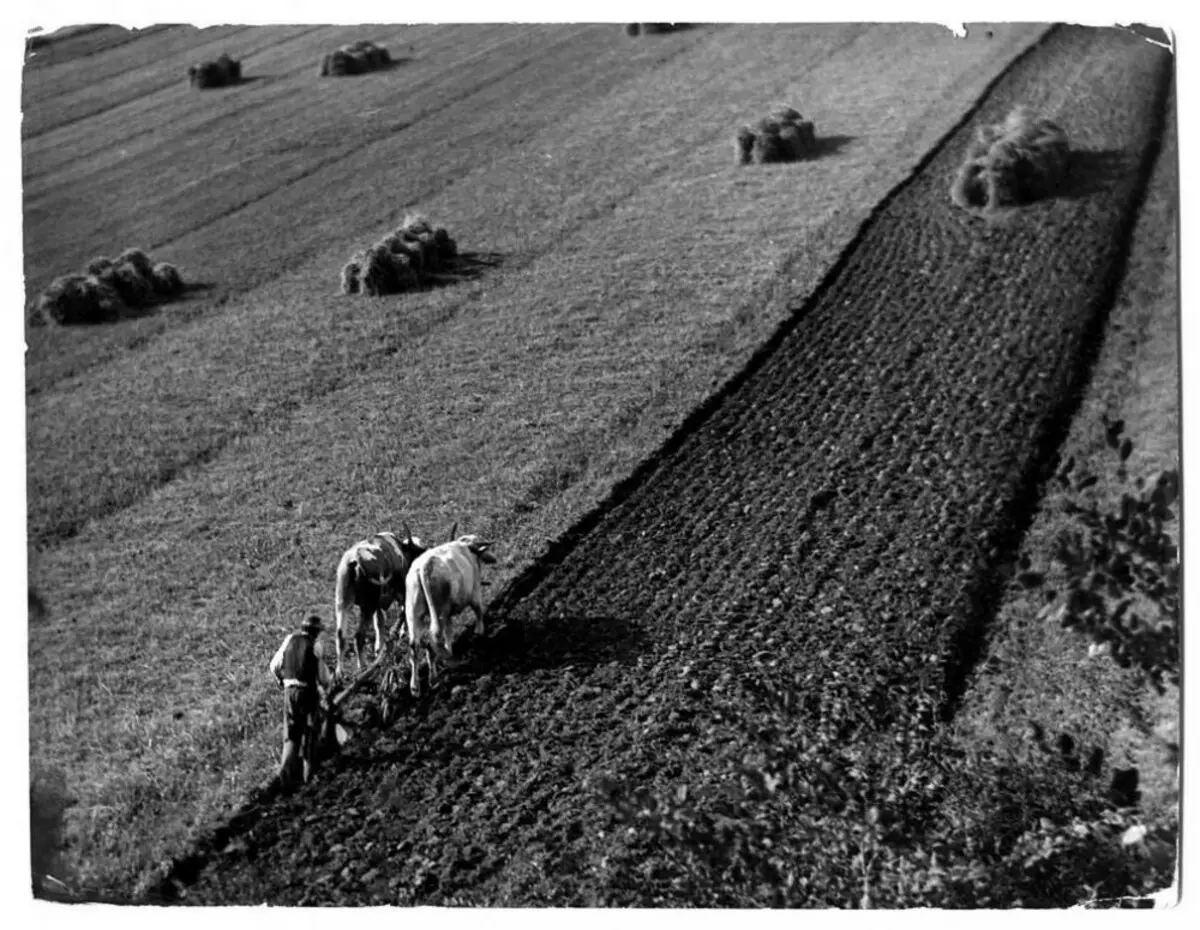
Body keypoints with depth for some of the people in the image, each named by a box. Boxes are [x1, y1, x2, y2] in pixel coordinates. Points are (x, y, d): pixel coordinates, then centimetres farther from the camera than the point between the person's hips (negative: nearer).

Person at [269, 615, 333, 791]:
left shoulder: (290, 639, 3)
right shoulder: (315, 645, -9)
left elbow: (274, 665, 8)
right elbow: (322, 673, -6)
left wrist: (281, 680, 27)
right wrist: (326, 686, 16)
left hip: (289, 691, 3)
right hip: (309, 691, -3)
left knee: (291, 734, 8)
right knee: (309, 731, 15)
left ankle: (286, 767, -13)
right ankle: (308, 769, 21)